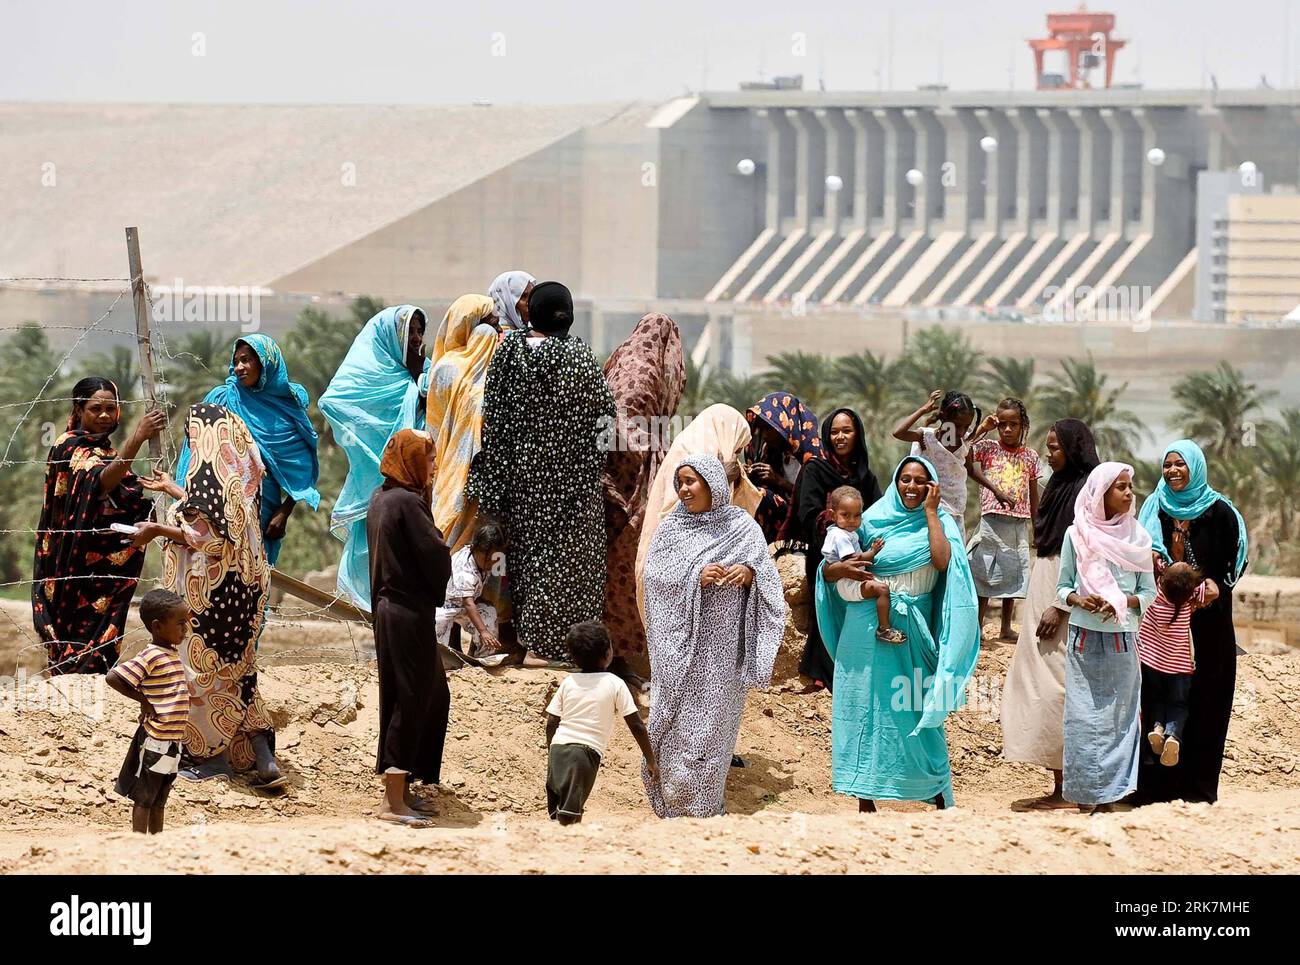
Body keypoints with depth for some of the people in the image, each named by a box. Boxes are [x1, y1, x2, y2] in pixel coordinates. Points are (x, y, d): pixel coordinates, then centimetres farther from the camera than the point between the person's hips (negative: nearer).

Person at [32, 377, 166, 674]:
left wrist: (147, 487, 9)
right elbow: (100, 482, -33)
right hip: (76, 569, -9)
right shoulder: (68, 447, -12)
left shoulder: (104, 450, 15)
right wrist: (137, 438, -44)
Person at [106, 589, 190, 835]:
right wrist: (143, 700, -17)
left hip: (172, 740, 9)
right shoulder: (151, 657, -18)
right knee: (143, 798, 1)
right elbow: (113, 677, -23)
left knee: (159, 800, 17)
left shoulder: (171, 654, 9)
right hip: (154, 740, -9)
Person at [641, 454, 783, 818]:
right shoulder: (671, 528, 5)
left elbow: (768, 574, 0)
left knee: (713, 721, 1)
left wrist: (749, 572, -21)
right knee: (678, 725, 1)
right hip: (680, 643, 1)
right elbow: (654, 574, -3)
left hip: (722, 647, -1)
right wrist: (695, 577, -17)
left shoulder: (742, 526, 3)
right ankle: (676, 805, 12)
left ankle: (705, 807, 10)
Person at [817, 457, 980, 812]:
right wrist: (839, 569, -16)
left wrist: (930, 511, -11)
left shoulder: (938, 523, 3)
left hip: (913, 632, -2)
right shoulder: (874, 519, 6)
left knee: (917, 709, 0)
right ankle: (865, 801, 11)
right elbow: (827, 570, 7)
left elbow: (942, 561, -19)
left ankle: (938, 795, 12)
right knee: (864, 707, 3)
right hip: (867, 629, 2)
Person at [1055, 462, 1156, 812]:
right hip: (1084, 636, -1)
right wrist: (1078, 599, -12)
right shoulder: (1077, 534, 2)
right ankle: (1085, 799, 0)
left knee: (1118, 716, 0)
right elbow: (1062, 586, 8)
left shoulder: (1136, 536, 4)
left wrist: (1123, 602, -12)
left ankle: (1109, 796, 5)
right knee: (1084, 717, -4)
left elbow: (1149, 592, 7)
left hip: (1122, 638, 1)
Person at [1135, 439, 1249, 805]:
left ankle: (1197, 785, 3)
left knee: (1203, 702, -1)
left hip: (1207, 622, -3)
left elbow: (1235, 564, -1)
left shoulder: (1220, 512, -2)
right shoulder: (1154, 509, 8)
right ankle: (1156, 784, 3)